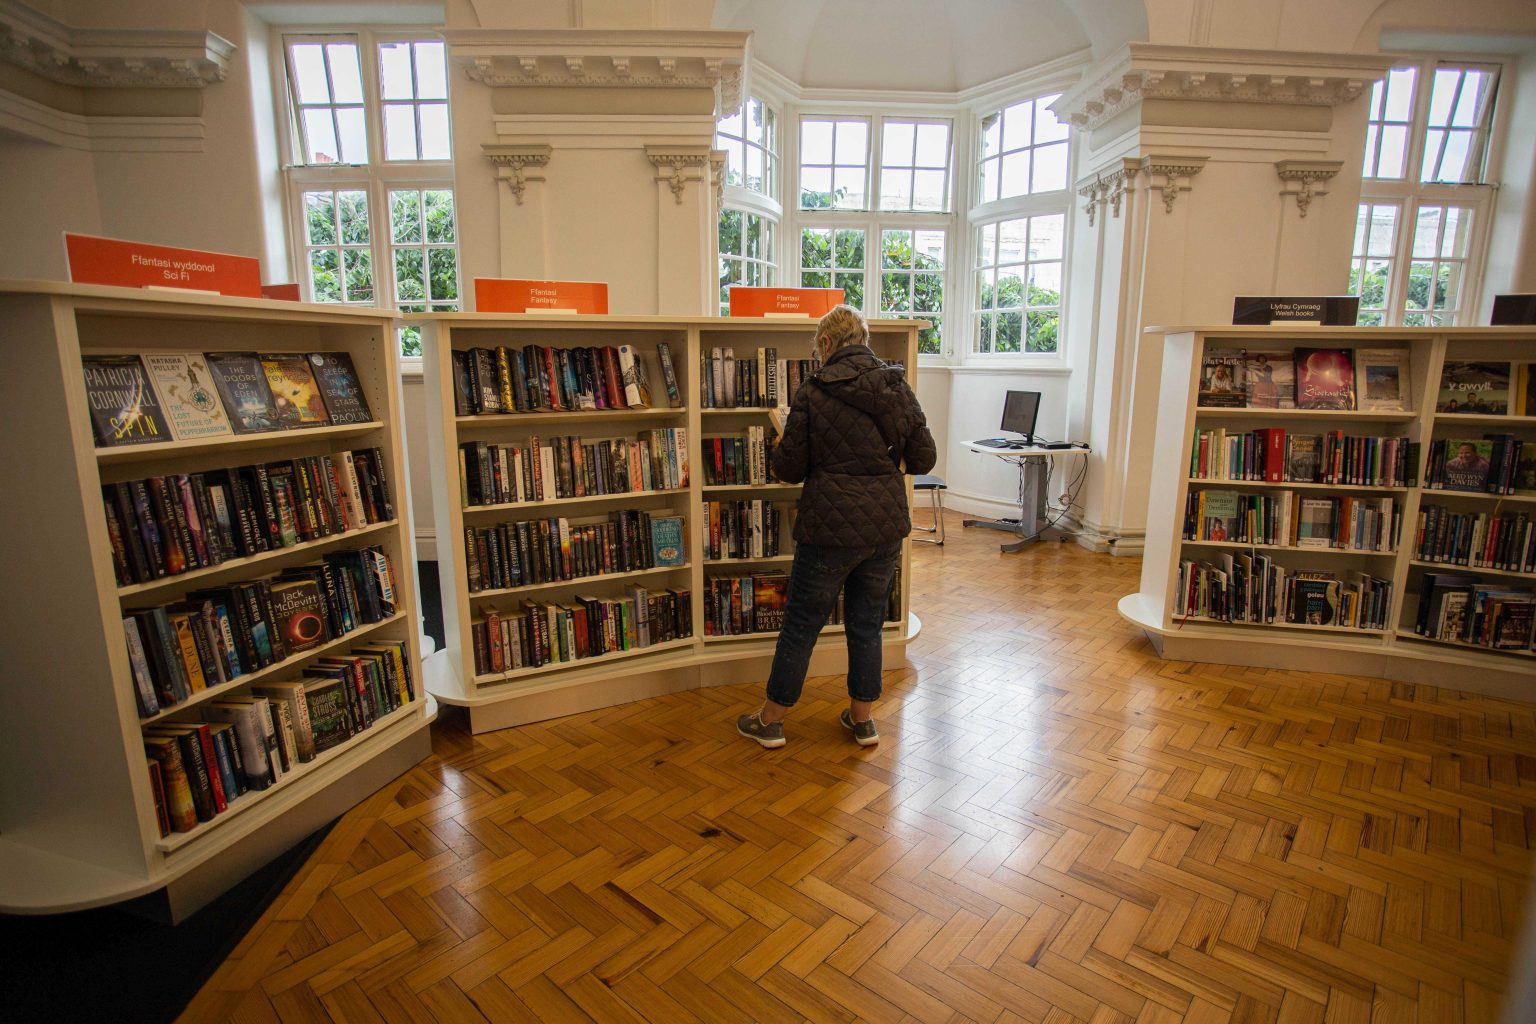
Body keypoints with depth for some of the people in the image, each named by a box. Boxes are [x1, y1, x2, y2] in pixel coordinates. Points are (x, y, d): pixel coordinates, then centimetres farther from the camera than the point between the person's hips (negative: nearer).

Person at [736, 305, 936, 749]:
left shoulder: (813, 393, -10)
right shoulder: (900, 388, 2)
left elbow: (789, 469, -7)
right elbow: (923, 459, 4)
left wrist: (780, 445, 14)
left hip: (831, 528, -4)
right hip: (886, 528, 4)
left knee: (801, 625, 9)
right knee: (867, 624, 18)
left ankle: (770, 721, 24)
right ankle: (862, 719, 31)